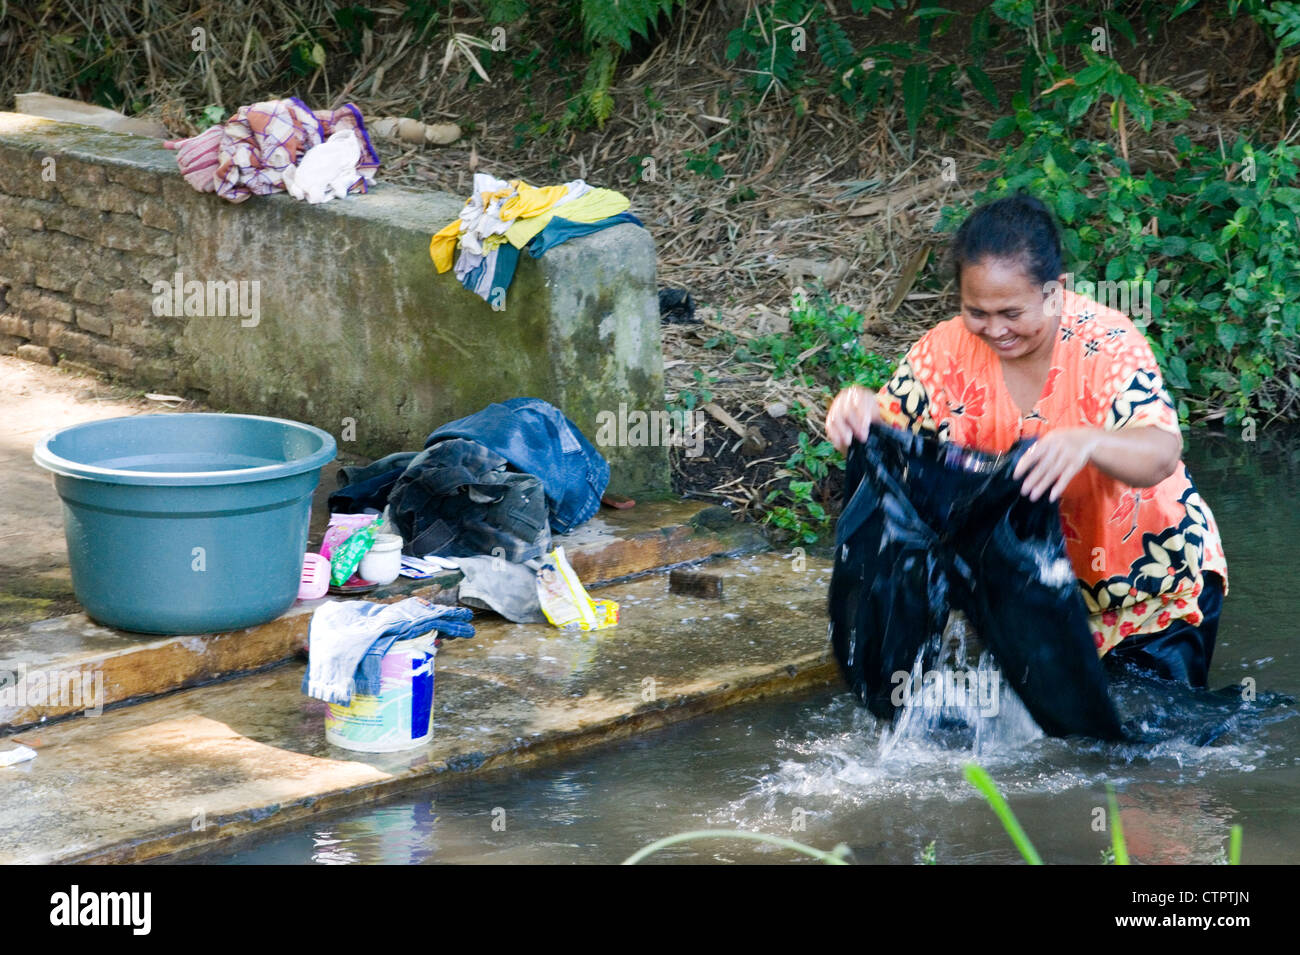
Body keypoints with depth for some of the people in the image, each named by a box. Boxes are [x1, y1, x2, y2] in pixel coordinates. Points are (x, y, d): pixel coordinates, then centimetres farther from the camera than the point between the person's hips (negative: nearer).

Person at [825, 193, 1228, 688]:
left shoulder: (1106, 344, -26)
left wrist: (1088, 442, -63)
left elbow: (1162, 455, -40)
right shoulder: (952, 347, -13)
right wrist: (857, 409, -34)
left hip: (1146, 587, -3)